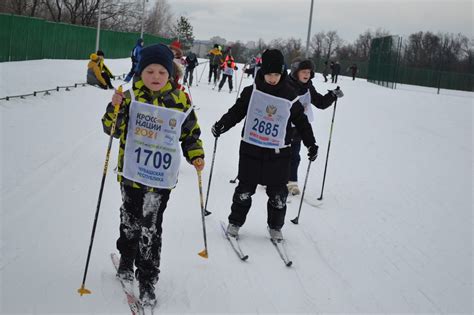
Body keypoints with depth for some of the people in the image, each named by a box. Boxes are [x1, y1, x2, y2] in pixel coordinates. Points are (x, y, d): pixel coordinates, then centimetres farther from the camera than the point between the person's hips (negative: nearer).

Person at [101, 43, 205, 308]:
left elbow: (191, 131, 10)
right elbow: (113, 129, -4)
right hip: (132, 172, 1)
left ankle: (147, 279, 8)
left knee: (150, 228, -4)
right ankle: (127, 259, 44)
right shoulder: (131, 96, -4)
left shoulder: (180, 100, -1)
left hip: (162, 176, -1)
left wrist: (196, 155, -3)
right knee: (130, 220, 19)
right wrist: (115, 108, -22)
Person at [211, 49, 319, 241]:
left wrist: (311, 144, 5)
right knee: (244, 190, 7)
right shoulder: (251, 92, -3)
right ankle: (235, 222, 24)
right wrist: (221, 125, -11)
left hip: (278, 154, 1)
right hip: (251, 150, 0)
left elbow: (302, 122, 8)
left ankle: (275, 227, 24)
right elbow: (236, 112, 4)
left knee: (278, 193, 6)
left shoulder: (290, 97, -1)